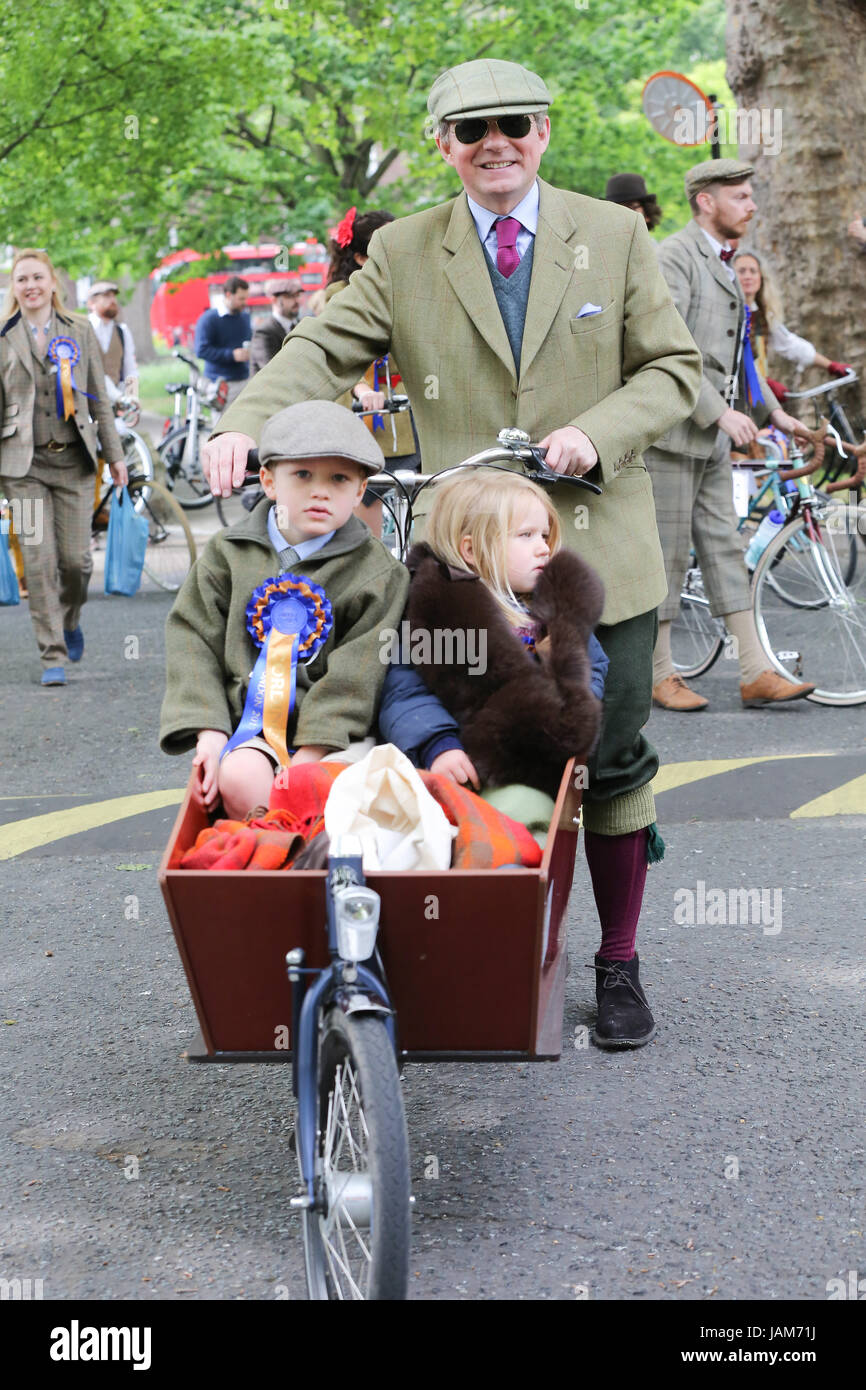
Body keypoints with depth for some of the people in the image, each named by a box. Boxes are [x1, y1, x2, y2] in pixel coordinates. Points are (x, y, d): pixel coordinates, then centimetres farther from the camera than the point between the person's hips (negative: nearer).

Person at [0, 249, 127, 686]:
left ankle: (70, 619, 31)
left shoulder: (80, 332, 8)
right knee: (39, 560, -8)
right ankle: (53, 657, -2)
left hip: (74, 459, 1)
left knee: (76, 558, -1)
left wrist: (114, 455, 8)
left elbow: (99, 399, 11)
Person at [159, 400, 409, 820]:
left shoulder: (378, 573, 5)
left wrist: (310, 754, -13)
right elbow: (193, 643, 7)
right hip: (247, 723, 1)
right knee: (239, 778, -30)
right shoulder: (226, 554, 13)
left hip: (329, 732, -1)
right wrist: (209, 733, -6)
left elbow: (355, 675, -3)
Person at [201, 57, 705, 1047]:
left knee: (612, 765, 4)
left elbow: (673, 369, 7)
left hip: (599, 552, 0)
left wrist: (597, 434, -12)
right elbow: (323, 350, -1)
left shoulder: (615, 236, 6)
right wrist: (245, 424, -20)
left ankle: (619, 965, 19)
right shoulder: (403, 253, 6)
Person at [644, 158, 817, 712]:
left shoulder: (724, 264, 19)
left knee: (724, 550, 8)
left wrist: (773, 411, 17)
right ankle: (660, 674, 7)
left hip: (712, 438, 9)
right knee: (667, 554, -2)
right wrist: (719, 411, -22)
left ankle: (756, 672, 8)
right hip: (670, 431, -9)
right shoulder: (675, 257, -12)